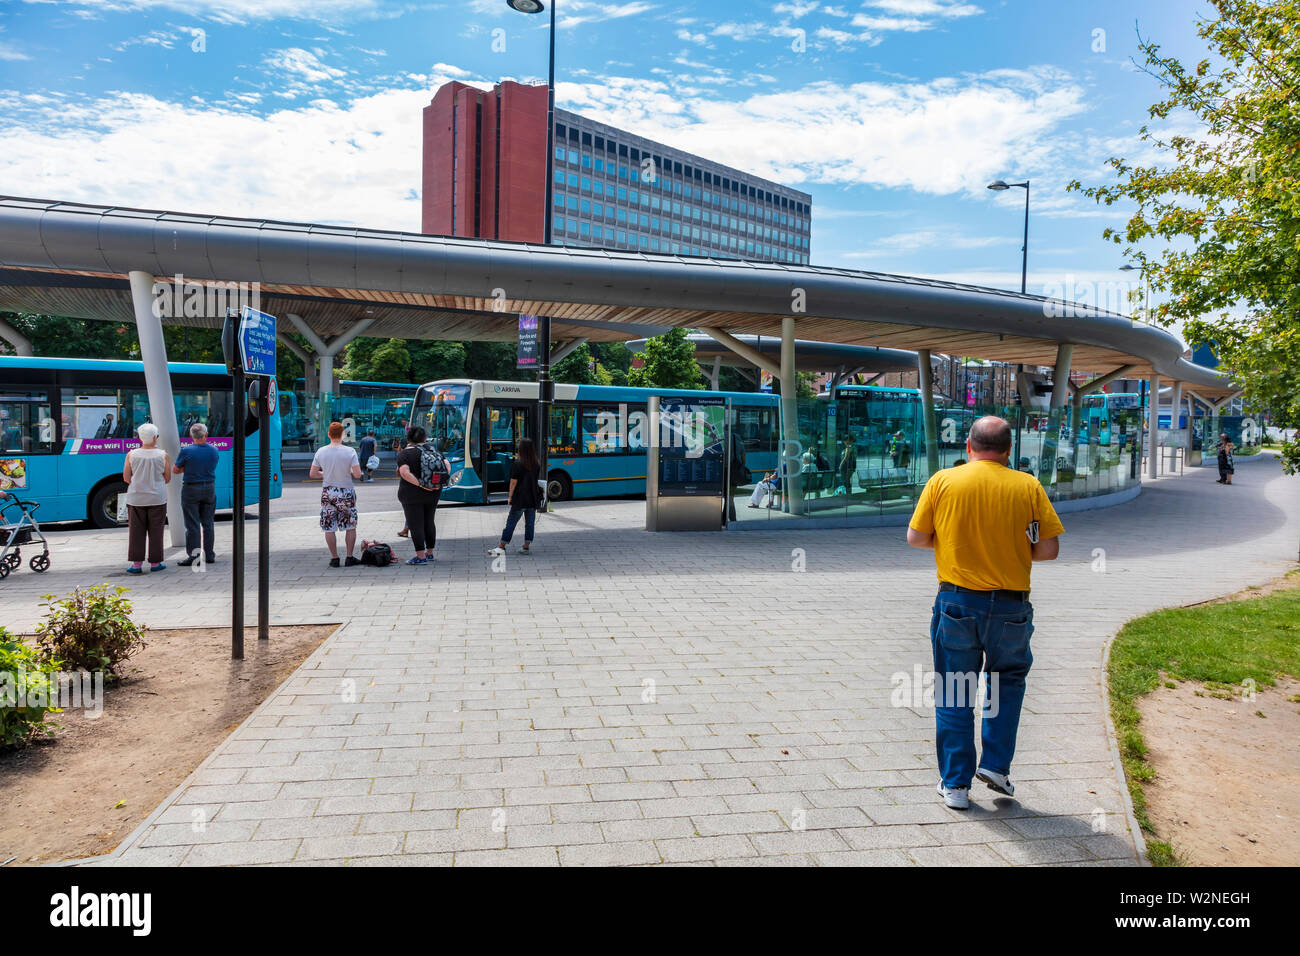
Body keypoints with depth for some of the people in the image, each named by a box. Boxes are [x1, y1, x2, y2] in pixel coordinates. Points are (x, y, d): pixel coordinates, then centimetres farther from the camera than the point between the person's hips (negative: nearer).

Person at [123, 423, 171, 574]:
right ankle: (155, 563, 11)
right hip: (157, 499, -1)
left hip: (136, 498, 1)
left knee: (136, 531, 7)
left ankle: (136, 563, 7)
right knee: (155, 531, 6)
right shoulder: (163, 456, -6)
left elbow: (126, 478, 0)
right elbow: (167, 479, 0)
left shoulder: (131, 455, -3)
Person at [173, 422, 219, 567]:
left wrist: (186, 468, 9)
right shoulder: (214, 451, 1)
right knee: (208, 524, 10)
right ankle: (209, 555, 14)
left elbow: (175, 470, -4)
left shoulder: (186, 451, -13)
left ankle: (193, 556, -1)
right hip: (209, 489, 4)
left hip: (191, 489, -4)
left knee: (192, 525, -1)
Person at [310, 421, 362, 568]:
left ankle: (334, 558, 11)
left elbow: (312, 474, 1)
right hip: (346, 492, -2)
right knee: (350, 526, 10)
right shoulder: (350, 452, -12)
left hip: (327, 492, 2)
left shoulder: (320, 451, -3)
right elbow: (357, 474, -15)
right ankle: (349, 558, 12)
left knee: (329, 528, 9)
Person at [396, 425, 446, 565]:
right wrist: (441, 482, -7)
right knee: (429, 522, 16)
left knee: (415, 525, 0)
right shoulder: (432, 450, 7)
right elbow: (446, 464, -1)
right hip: (434, 493, 6)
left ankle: (421, 556, -2)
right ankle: (430, 553, 24)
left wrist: (420, 484, -21)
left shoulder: (404, 453, -9)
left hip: (412, 494, -5)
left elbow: (405, 472, -22)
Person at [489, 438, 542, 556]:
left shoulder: (517, 464, -12)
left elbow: (513, 482, -11)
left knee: (511, 522, 1)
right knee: (530, 523, 10)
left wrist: (510, 497, -3)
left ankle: (501, 547, 5)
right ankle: (527, 546, 12)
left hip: (520, 498, -4)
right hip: (533, 499, 4)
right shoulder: (537, 463, 3)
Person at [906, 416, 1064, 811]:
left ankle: (955, 784, 15)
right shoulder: (1028, 486, -2)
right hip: (1011, 605, 1)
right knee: (1008, 679, 25)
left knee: (953, 694, 10)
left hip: (956, 602, 0)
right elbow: (1049, 549, -2)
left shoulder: (942, 481, -2)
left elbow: (915, 537, 1)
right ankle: (995, 764, 19)